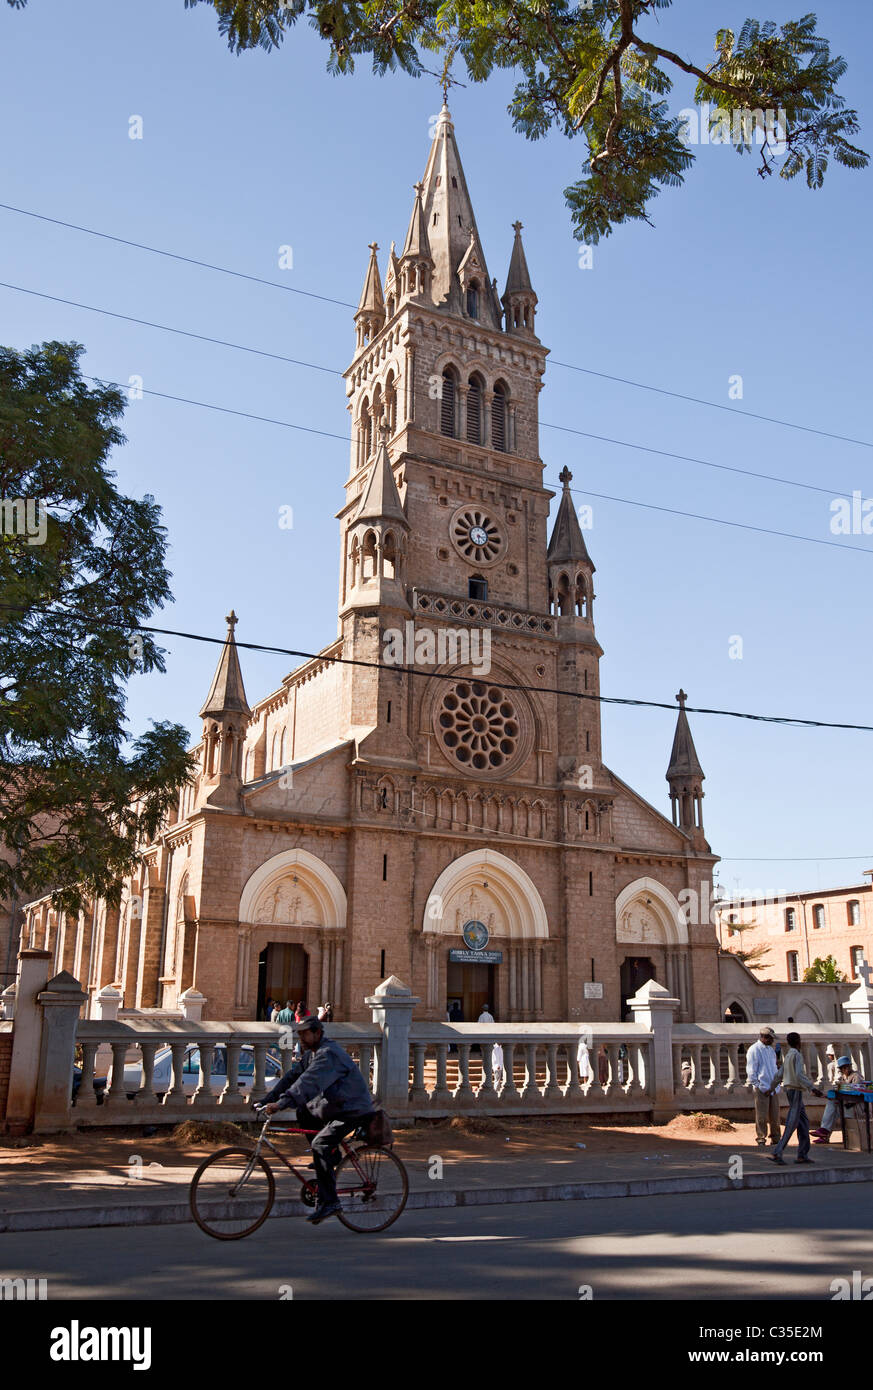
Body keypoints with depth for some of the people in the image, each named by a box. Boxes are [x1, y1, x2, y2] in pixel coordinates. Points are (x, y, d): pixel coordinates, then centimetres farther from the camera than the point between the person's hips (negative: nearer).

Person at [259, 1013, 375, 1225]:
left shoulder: (329, 1053, -22)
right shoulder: (311, 1053, 10)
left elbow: (309, 1082, -33)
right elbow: (293, 1076, 10)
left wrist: (281, 1103, -40)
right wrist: (268, 1099, 0)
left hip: (354, 1109, -10)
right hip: (335, 1104, 10)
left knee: (320, 1144, -22)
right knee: (303, 1112, 11)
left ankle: (328, 1203, -18)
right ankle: (330, 1155, 19)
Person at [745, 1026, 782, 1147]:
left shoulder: (771, 1049, 17)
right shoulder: (754, 1050, -6)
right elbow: (751, 1071, -7)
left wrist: (777, 1084, 13)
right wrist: (758, 1086, -12)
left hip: (773, 1087, 6)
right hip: (762, 1088, -6)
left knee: (774, 1115, 7)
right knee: (762, 1116, -3)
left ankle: (775, 1138, 16)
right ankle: (761, 1139, 4)